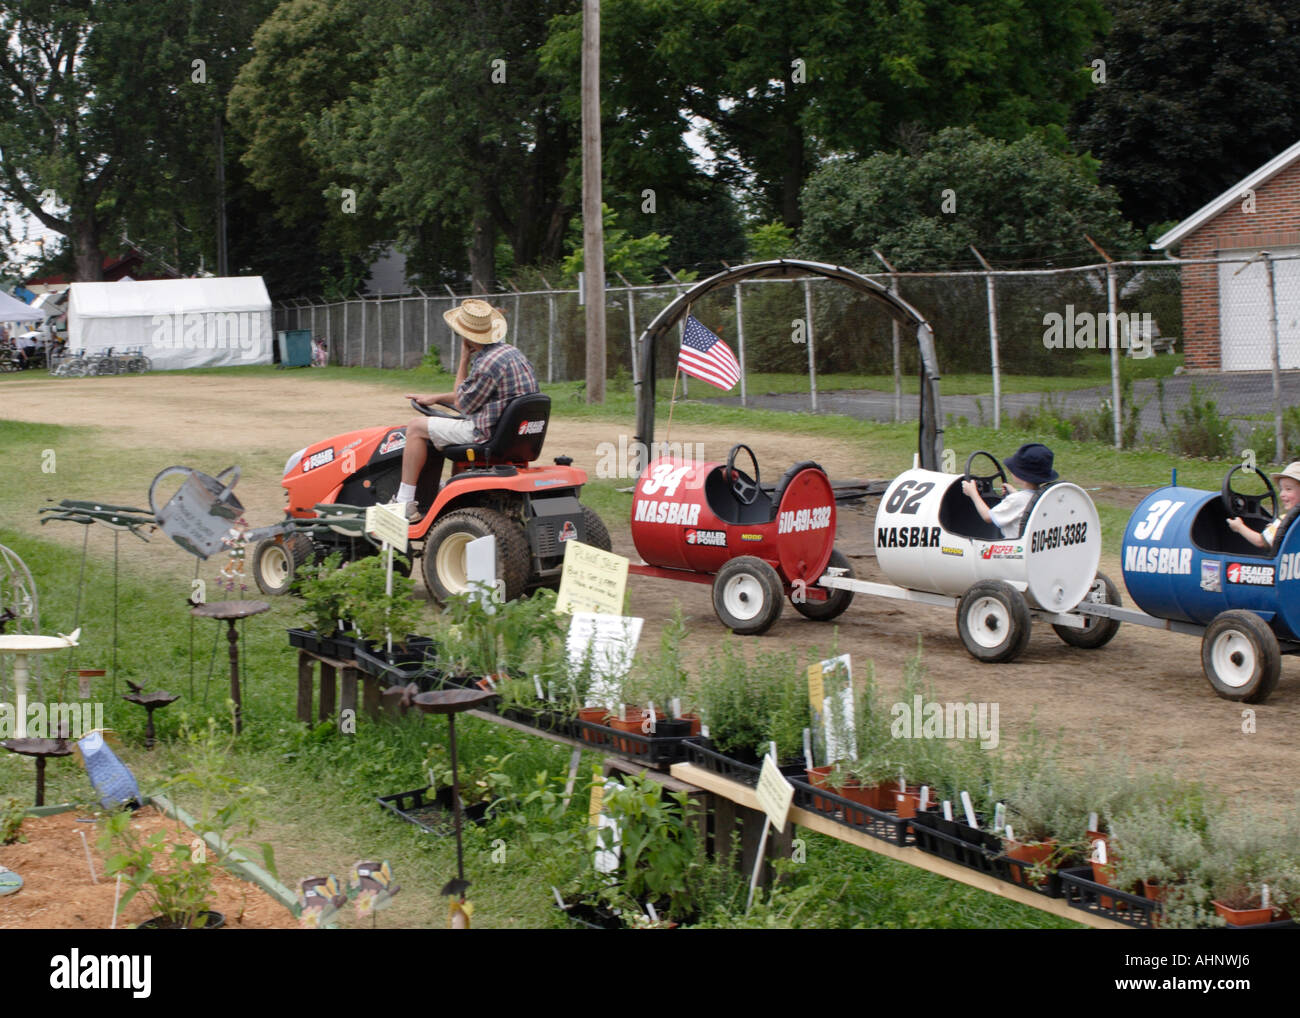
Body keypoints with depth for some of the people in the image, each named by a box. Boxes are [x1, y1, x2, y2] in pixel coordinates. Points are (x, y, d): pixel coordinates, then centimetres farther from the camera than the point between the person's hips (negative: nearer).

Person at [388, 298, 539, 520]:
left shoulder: (488, 364, -22)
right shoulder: (510, 352, 11)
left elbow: (462, 404, -7)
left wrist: (464, 360, -3)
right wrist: (434, 398, 22)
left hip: (489, 434, -10)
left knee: (416, 427, 0)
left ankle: (404, 504, 2)